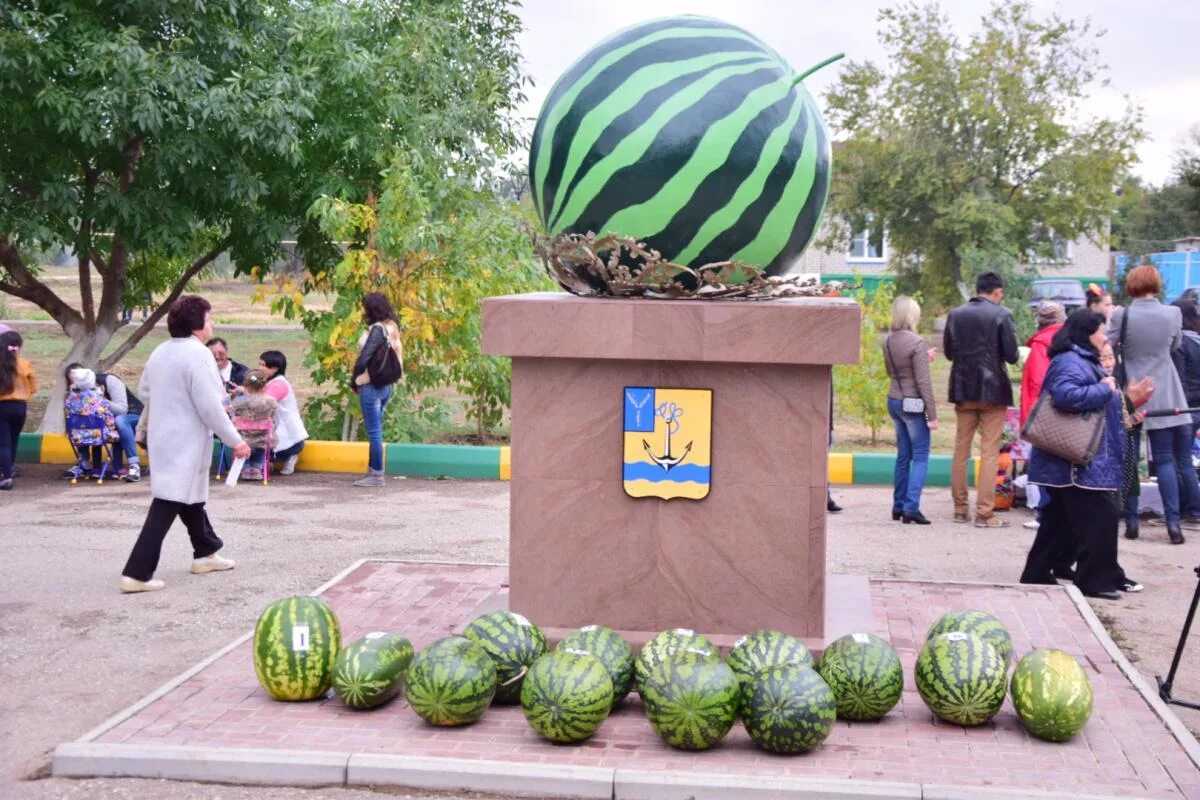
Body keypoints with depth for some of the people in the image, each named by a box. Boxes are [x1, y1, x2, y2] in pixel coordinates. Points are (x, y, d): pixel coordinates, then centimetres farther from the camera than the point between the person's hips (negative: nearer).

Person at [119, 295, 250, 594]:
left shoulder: (160, 352, 9)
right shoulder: (198, 354, -19)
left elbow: (144, 391, 21)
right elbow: (210, 406, -22)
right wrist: (235, 441, -14)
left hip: (164, 437, 10)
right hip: (184, 441, -10)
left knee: (190, 497, 24)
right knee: (167, 506, -9)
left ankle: (206, 552, 39)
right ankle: (137, 573, -12)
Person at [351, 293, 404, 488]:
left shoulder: (377, 329, -15)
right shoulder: (392, 329, 10)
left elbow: (363, 358, -19)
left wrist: (355, 381, -5)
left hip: (371, 386, -9)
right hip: (386, 386, 9)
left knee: (374, 432, -3)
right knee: (375, 430, 15)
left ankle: (377, 475, 0)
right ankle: (373, 471, 20)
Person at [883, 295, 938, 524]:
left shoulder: (888, 341, 4)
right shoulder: (916, 342, -17)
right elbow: (923, 382, -17)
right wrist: (932, 415, -13)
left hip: (893, 401, 7)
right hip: (913, 404, -7)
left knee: (903, 456, 16)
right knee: (920, 458, 0)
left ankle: (898, 506, 20)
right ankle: (911, 507, -8)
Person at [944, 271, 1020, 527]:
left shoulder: (955, 314, 3)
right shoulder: (1001, 315, -9)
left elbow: (948, 352, 8)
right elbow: (1011, 355, -10)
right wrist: (993, 354, 10)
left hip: (963, 388, 4)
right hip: (992, 389, -4)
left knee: (961, 449, 12)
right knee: (989, 452, 0)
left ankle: (960, 509, 15)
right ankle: (985, 513, -2)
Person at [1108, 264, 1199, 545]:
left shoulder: (1121, 315, -12)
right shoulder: (1173, 313, -6)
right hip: (1162, 397, 1)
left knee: (1128, 458, 7)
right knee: (1165, 459, 5)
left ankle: (1131, 521, 7)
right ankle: (1174, 522, -3)